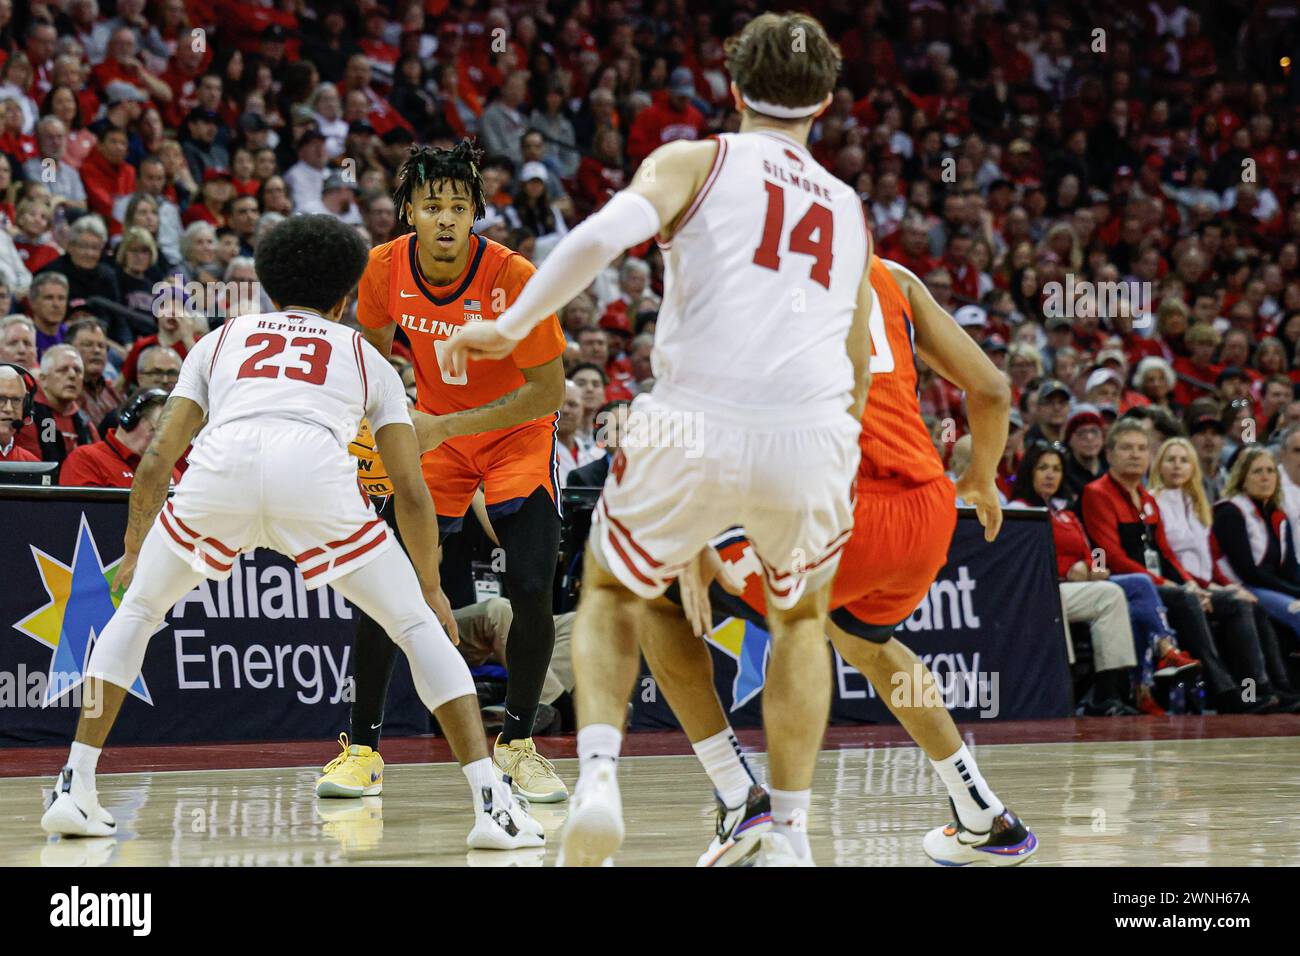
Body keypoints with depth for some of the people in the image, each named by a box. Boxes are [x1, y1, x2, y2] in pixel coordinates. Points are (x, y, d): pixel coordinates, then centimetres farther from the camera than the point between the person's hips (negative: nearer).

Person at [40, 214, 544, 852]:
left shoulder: (223, 339, 34)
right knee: (419, 625, 16)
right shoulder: (364, 355, 32)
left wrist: (133, 554, 42)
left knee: (137, 610, 27)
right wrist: (431, 585, 41)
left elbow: (157, 459, 28)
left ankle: (74, 790, 19)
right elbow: (411, 491, 27)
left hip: (220, 471, 1)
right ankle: (492, 805, 5)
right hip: (315, 472, -1)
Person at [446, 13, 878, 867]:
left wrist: (512, 327, -3)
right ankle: (790, 836, 19)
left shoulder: (696, 161, 12)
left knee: (612, 594, 24)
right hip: (810, 440, 2)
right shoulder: (850, 213, 24)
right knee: (802, 620, 30)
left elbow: (603, 235, -9)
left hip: (694, 428, -2)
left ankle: (599, 774, -2)